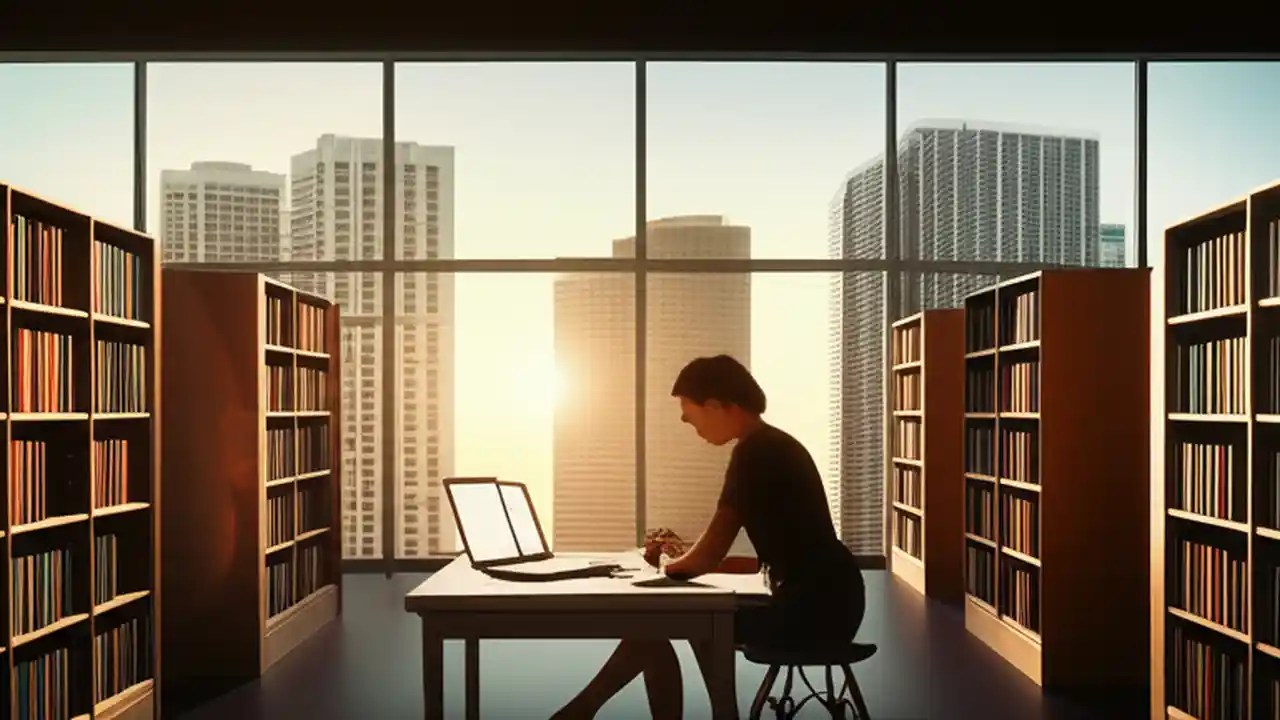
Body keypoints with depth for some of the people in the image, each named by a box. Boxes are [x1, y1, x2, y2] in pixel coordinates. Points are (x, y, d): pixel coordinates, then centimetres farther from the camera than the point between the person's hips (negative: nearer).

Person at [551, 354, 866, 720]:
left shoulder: (754, 452, -14)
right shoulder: (773, 446, 16)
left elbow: (709, 555, -14)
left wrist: (666, 566, 7)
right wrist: (680, 561, 14)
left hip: (815, 606, -10)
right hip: (821, 600, 10)